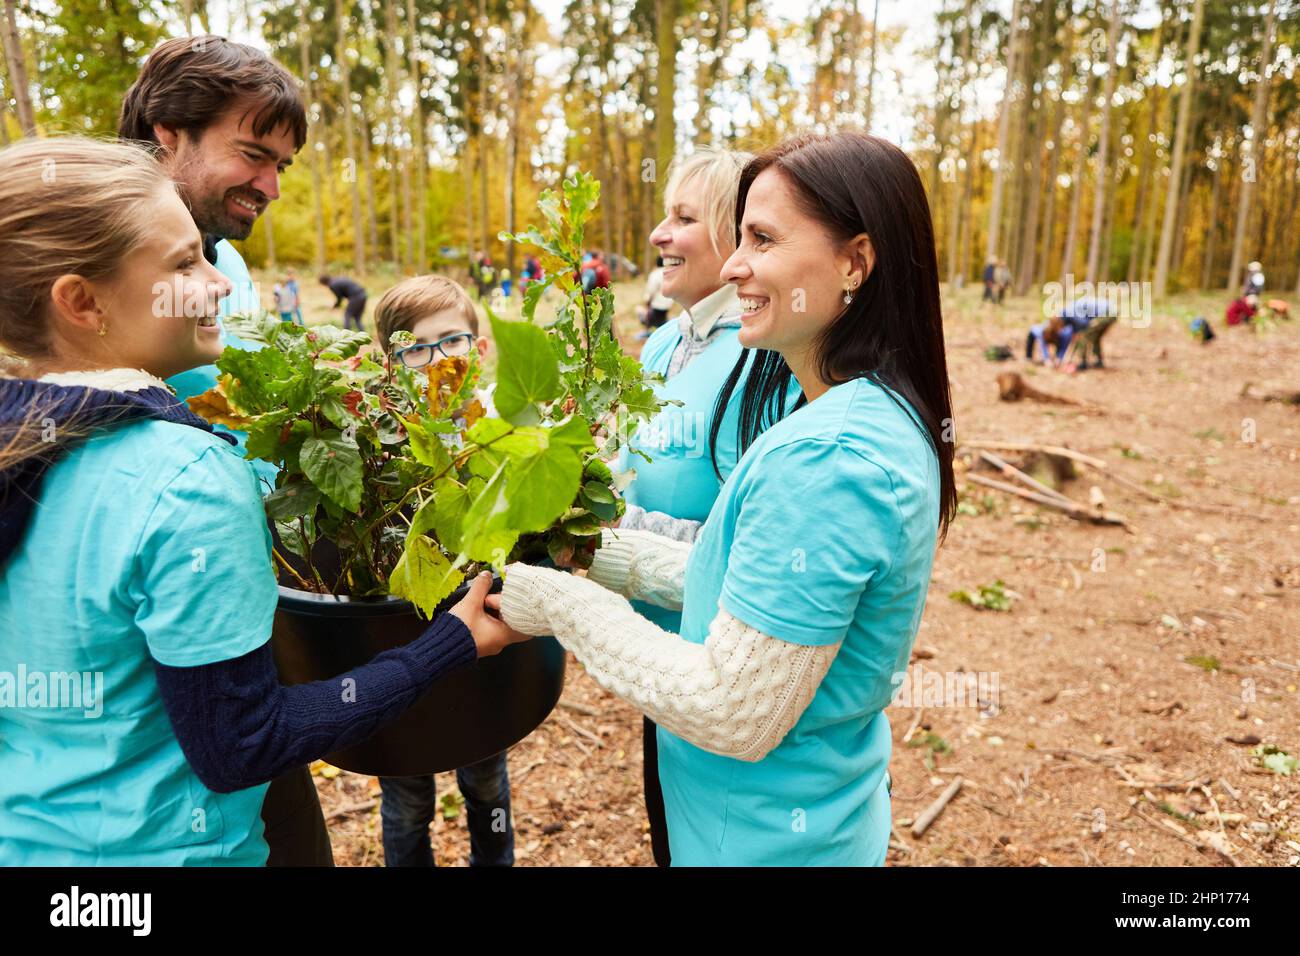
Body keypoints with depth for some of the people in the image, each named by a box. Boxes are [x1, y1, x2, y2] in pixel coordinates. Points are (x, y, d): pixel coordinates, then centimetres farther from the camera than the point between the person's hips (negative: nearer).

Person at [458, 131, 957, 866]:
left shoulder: (823, 455, -31)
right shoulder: (889, 418, -2)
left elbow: (736, 717, -27)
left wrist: (565, 603, -18)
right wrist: (603, 555, 2)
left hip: (764, 838, -7)